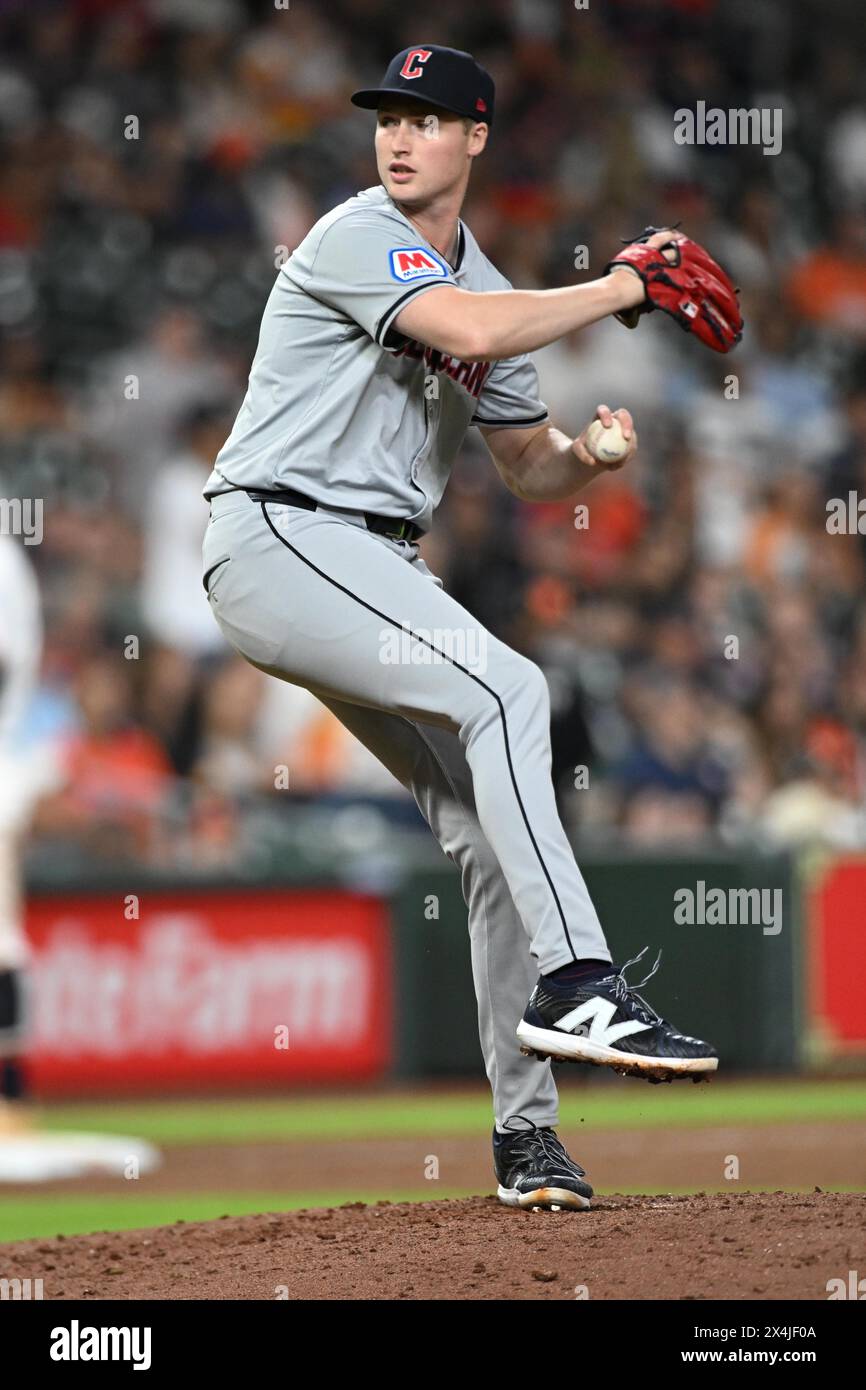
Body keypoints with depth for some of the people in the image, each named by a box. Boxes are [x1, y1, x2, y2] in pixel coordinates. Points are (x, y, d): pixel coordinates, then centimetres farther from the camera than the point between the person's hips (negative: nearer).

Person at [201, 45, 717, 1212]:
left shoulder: (480, 282, 18)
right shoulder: (358, 238, -8)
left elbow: (531, 470, 20)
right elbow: (468, 332, -27)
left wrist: (591, 452, -3)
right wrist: (620, 289, -15)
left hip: (375, 570, 9)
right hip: (279, 539, -9)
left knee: (492, 830, 3)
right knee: (505, 689, -27)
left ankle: (525, 1132, 7)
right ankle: (574, 981, -33)